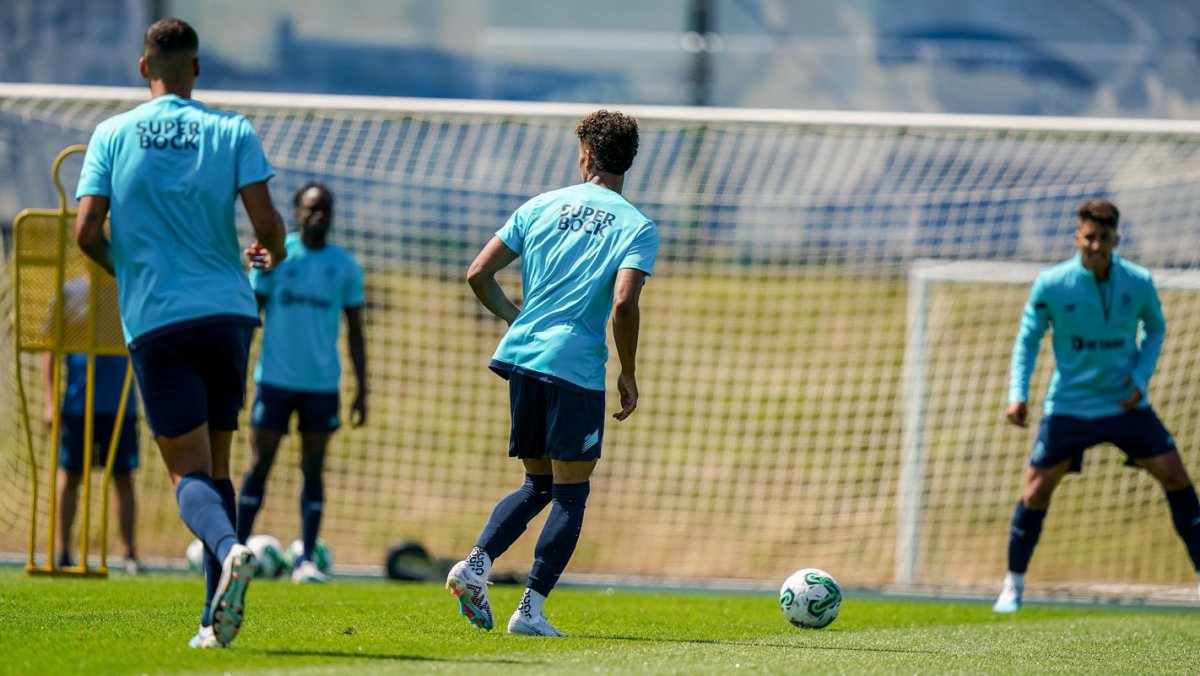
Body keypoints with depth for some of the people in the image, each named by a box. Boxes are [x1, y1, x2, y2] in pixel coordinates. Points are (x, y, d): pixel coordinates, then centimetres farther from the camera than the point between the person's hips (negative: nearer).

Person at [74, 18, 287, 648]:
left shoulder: (111, 135, 3)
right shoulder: (231, 132, 2)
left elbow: (87, 231, -3)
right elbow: (266, 222, -6)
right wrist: (274, 254, 17)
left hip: (154, 320, -1)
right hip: (227, 309, 1)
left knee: (189, 472, -4)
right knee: (216, 464, 13)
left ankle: (230, 550, -36)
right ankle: (217, 616, 6)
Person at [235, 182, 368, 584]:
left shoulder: (345, 266, 7)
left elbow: (355, 332, 11)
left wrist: (361, 390, 6)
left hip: (322, 384, 2)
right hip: (275, 380, -2)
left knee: (313, 469, 1)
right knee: (259, 465, -2)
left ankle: (306, 560, 3)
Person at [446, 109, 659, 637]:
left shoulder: (541, 207, 10)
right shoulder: (637, 227, -2)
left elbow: (478, 274, 8)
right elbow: (624, 303, -16)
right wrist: (629, 373, -4)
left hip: (521, 356, 5)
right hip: (577, 366, -5)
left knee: (538, 484, 18)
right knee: (570, 493, 5)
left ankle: (476, 563, -3)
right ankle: (531, 609, -3)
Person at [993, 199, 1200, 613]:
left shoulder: (1139, 283, -8)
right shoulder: (1051, 285, -13)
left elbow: (1155, 328, 11)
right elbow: (1028, 339, -1)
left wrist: (1141, 376, -5)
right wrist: (1017, 393, -13)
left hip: (1125, 404, 1)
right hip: (1068, 406, -1)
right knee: (1036, 493, -4)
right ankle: (1013, 584, 15)